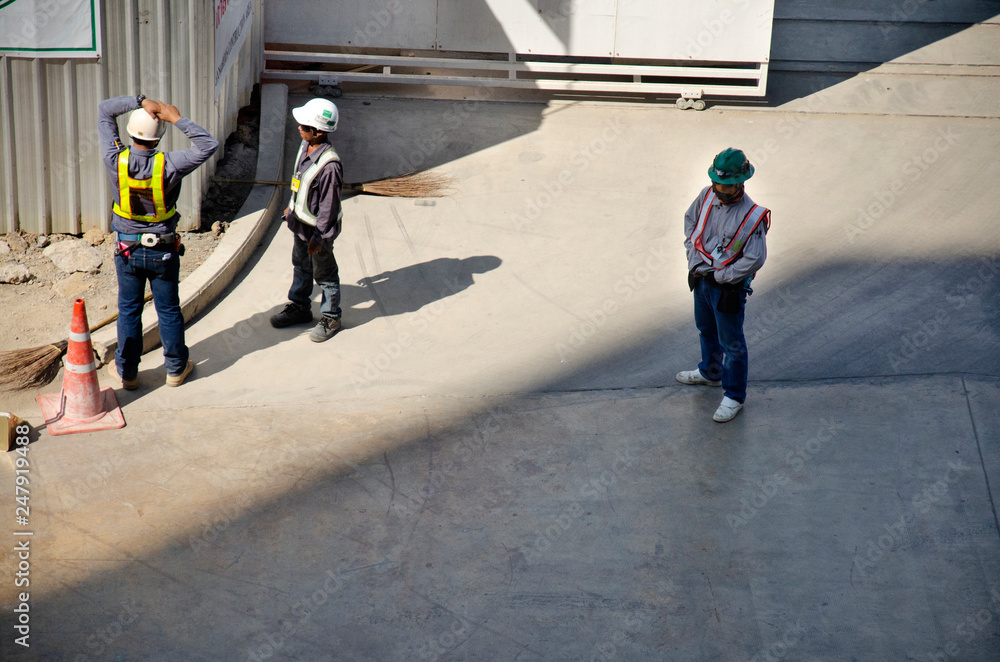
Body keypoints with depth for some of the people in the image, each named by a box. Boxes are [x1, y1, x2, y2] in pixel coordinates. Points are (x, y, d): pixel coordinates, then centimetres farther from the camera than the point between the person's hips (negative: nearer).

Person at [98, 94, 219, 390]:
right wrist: (178, 119, -16)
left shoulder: (116, 160, -14)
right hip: (163, 251, -1)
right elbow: (209, 145, -14)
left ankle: (126, 371, 23)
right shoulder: (168, 165, -21)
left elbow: (104, 110, -3)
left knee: (128, 310, 13)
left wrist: (140, 101, -13)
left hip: (127, 250, 1)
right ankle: (176, 368, 26)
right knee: (168, 310, 12)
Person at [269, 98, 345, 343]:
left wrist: (319, 236, -19)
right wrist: (291, 206, 22)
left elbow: (329, 205, -26)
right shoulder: (305, 147, -7)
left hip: (317, 227, -8)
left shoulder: (329, 165, -33)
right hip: (300, 222, 8)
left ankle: (331, 318, 30)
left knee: (324, 274, 11)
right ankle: (299, 307, 44)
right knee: (300, 267, 25)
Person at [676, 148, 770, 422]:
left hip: (728, 287, -7)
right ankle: (710, 372, 53)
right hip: (702, 278, 7)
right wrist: (694, 260, 1)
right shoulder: (707, 196, -8)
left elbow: (754, 259, -26)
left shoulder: (752, 216, -26)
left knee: (731, 342, 6)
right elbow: (690, 220, 10)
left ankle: (734, 397, 21)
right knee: (706, 329, 28)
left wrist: (720, 277, -18)